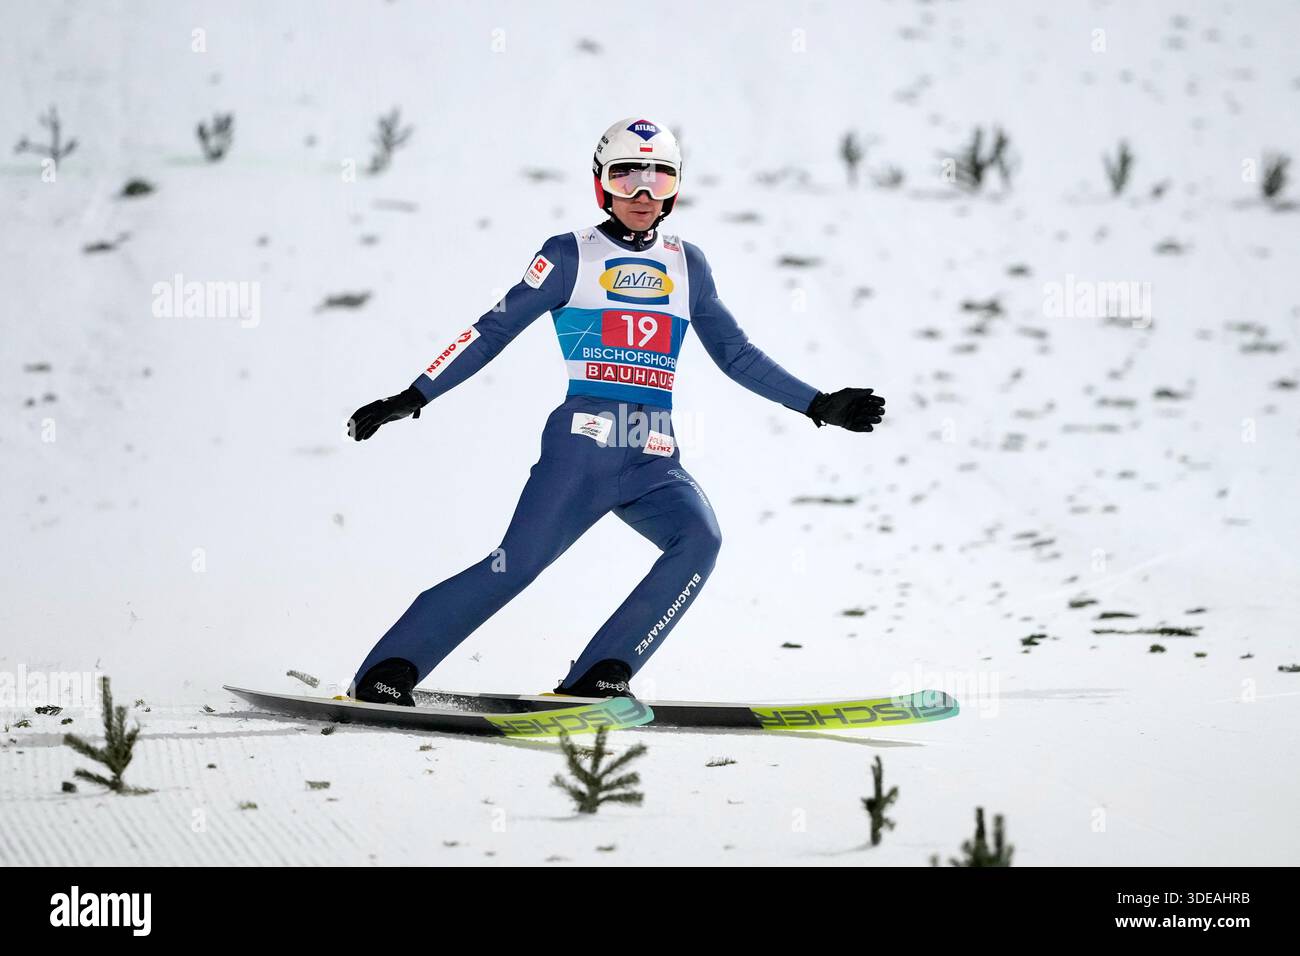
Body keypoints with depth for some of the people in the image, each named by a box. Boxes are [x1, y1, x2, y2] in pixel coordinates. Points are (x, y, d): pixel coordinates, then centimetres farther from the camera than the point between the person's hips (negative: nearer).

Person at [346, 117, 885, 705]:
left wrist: (819, 405, 16)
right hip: (582, 448, -4)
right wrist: (412, 398, -3)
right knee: (516, 566, -14)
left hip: (655, 461, 4)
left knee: (700, 539, -23)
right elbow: (493, 331, 3)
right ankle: (386, 672, -4)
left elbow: (738, 356, 21)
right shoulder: (571, 256, 4)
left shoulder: (687, 265, 16)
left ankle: (597, 678, -21)